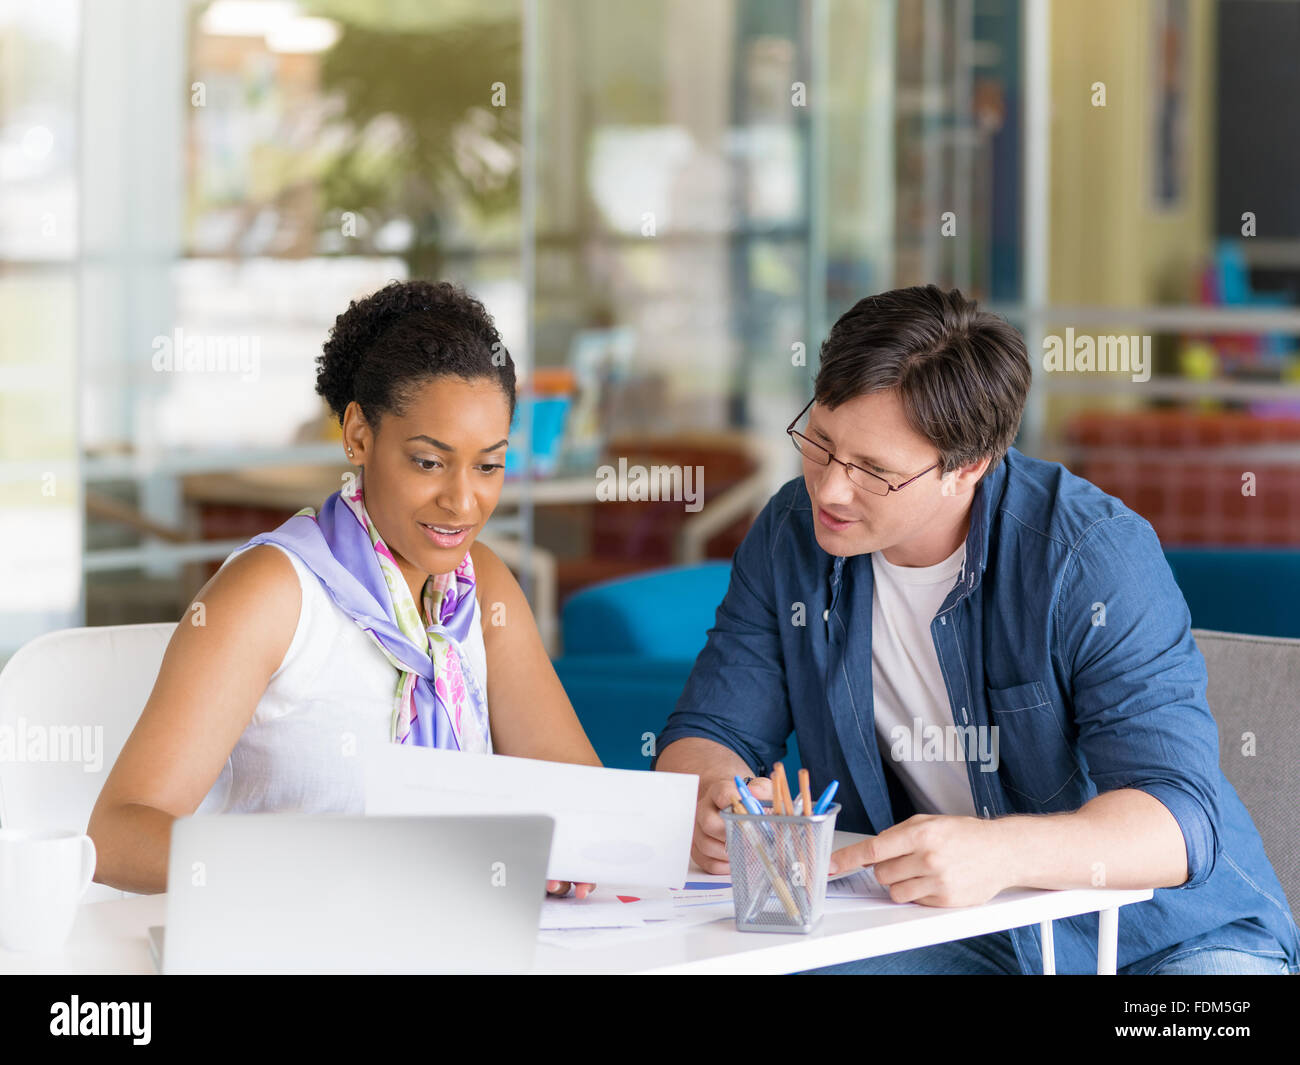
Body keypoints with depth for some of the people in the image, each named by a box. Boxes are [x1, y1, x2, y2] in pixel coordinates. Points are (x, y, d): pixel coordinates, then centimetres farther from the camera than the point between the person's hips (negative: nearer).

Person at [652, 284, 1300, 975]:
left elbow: (1179, 819, -28)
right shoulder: (792, 536, -3)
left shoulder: (1094, 558, -20)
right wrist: (713, 800, -24)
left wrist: (1001, 852, -48)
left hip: (1171, 936, -2)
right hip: (936, 933, 3)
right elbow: (708, 731, 2)